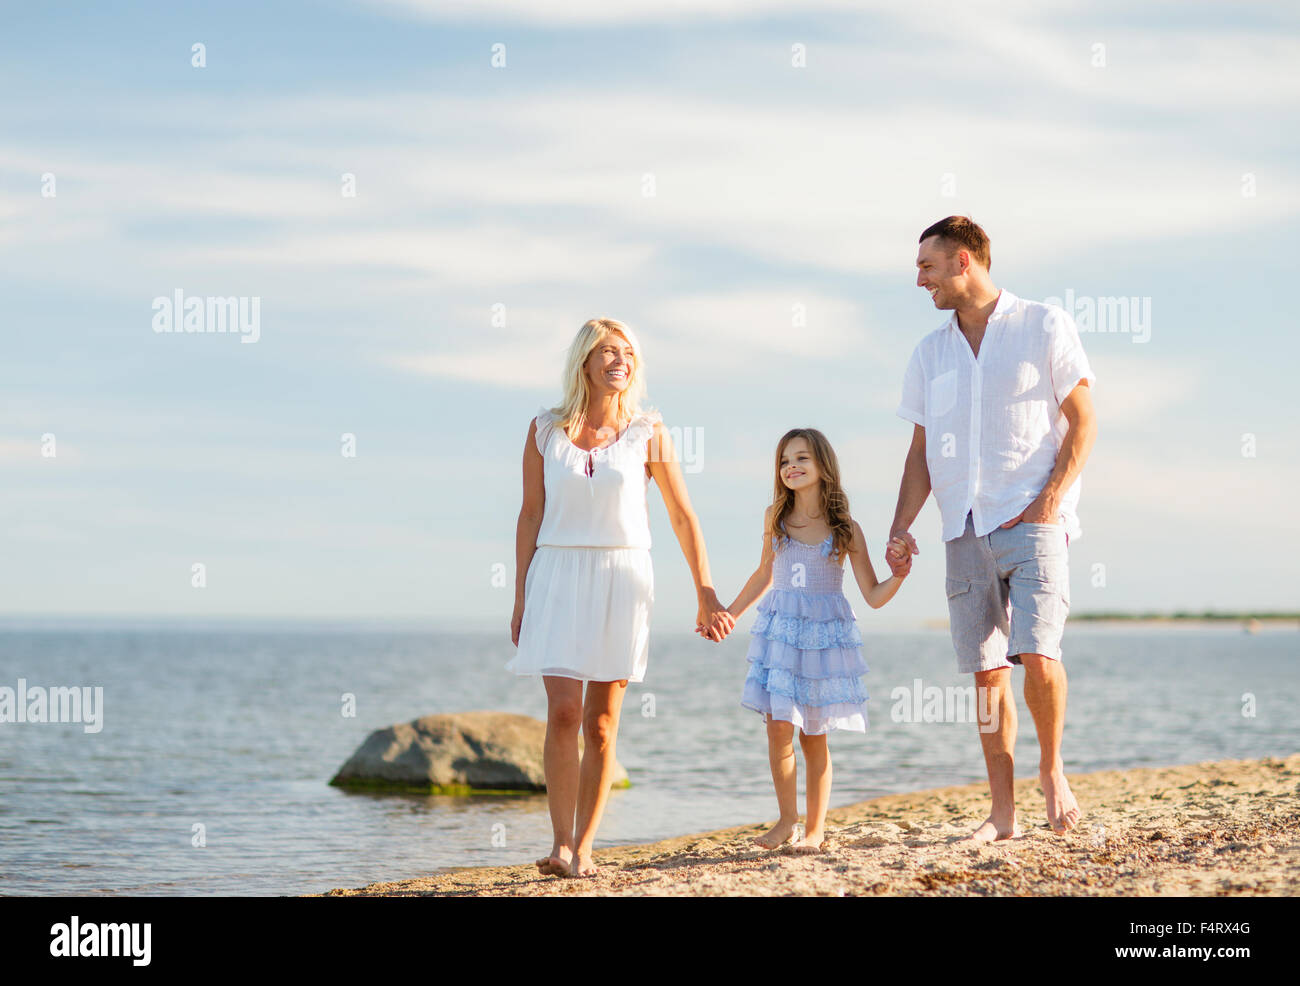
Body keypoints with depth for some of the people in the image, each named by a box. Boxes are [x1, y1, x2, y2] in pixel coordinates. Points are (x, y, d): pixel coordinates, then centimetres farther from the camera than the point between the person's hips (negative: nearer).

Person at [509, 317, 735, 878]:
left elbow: (683, 517, 5)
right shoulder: (545, 431, 3)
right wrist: (520, 599, 4)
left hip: (622, 579, 0)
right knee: (563, 712, -12)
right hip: (558, 577, 0)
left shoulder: (647, 432, 2)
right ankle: (562, 846, -10)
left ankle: (584, 847, 9)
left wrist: (706, 596, 3)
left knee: (601, 723, 2)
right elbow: (530, 516, 7)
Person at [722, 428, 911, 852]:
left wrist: (898, 575, -20)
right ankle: (787, 819, 6)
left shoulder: (845, 529, -2)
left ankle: (815, 827, 14)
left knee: (814, 735, 2)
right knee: (778, 726, -8)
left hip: (825, 634, -2)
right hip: (780, 628, 2)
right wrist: (728, 614, 24)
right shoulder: (775, 517, 6)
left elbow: (874, 596, 0)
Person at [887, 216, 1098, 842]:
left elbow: (1083, 420, 0)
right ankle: (1002, 814, 7)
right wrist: (900, 528, 3)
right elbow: (921, 451, 17)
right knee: (987, 671, 2)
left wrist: (1051, 498, -12)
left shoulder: (1044, 326, 2)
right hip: (965, 530, 5)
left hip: (1031, 520, -5)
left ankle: (1051, 768, 6)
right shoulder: (930, 353, 16)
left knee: (1037, 654, -18)